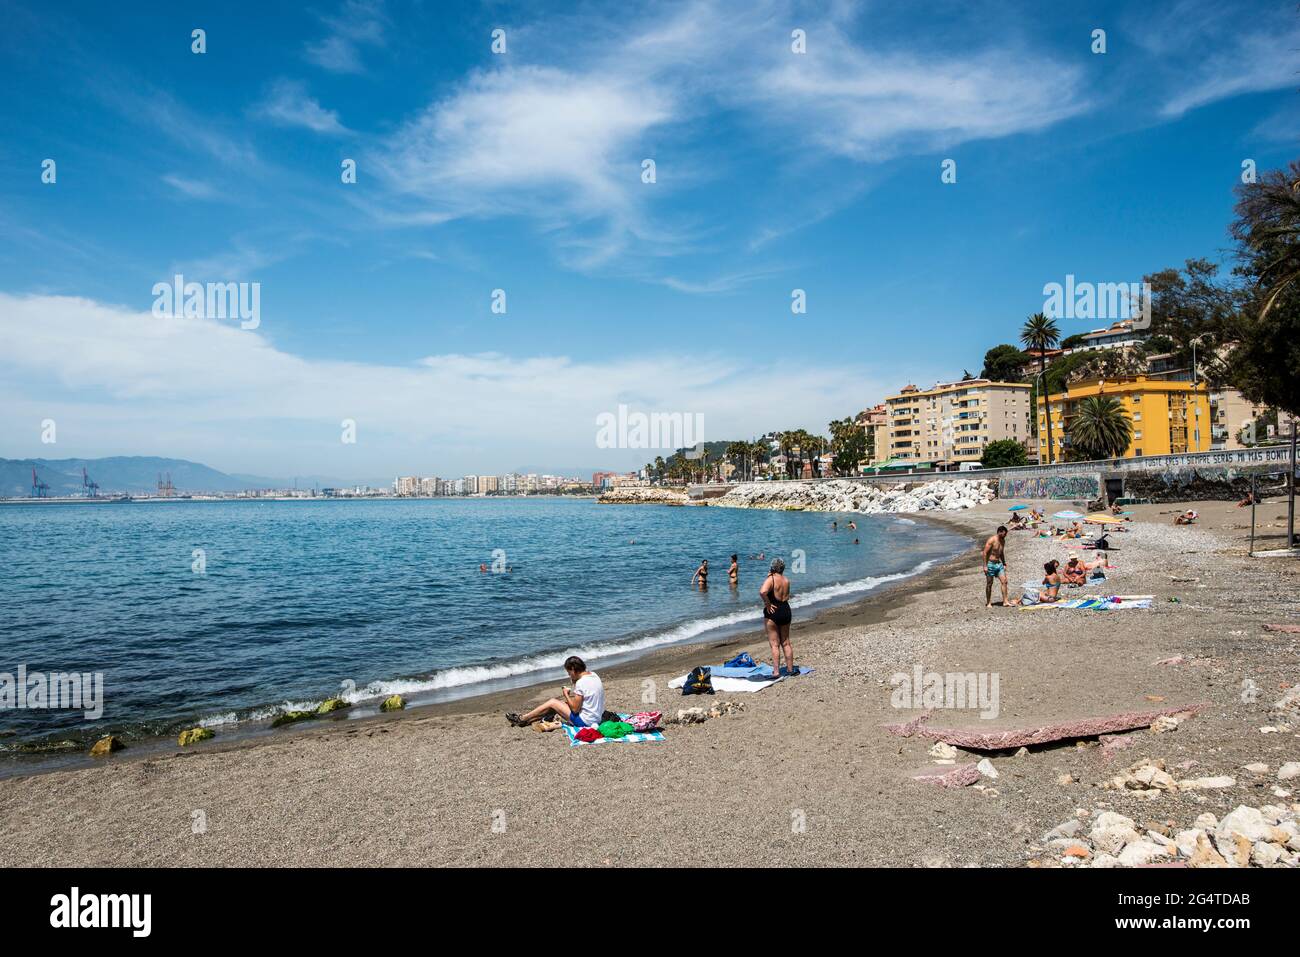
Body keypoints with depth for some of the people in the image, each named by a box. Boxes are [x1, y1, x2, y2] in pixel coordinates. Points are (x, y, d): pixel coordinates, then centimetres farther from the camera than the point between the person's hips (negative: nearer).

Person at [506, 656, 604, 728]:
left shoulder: (581, 683, -23)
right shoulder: (593, 675, 4)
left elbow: (575, 709, -19)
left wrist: (566, 695, -5)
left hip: (585, 721, -9)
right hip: (597, 717, 9)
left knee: (552, 702, 4)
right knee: (559, 701, 17)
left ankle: (522, 719, 18)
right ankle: (527, 720, 24)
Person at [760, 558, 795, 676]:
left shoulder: (771, 579, -14)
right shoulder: (787, 580, 5)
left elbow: (763, 592, -33)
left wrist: (767, 604, -17)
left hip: (773, 612, -6)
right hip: (786, 610, 6)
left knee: (775, 644, -1)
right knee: (786, 643, 17)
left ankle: (776, 672, -1)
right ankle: (790, 669, 22)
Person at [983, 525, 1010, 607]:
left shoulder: (1003, 541, 8)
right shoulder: (991, 540, -16)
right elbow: (985, 553, -17)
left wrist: (1004, 564, 18)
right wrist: (985, 566, -20)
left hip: (999, 564, 7)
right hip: (990, 564, -7)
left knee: (1004, 581, -3)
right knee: (989, 584, 2)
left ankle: (1005, 601, 2)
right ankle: (988, 603, 11)